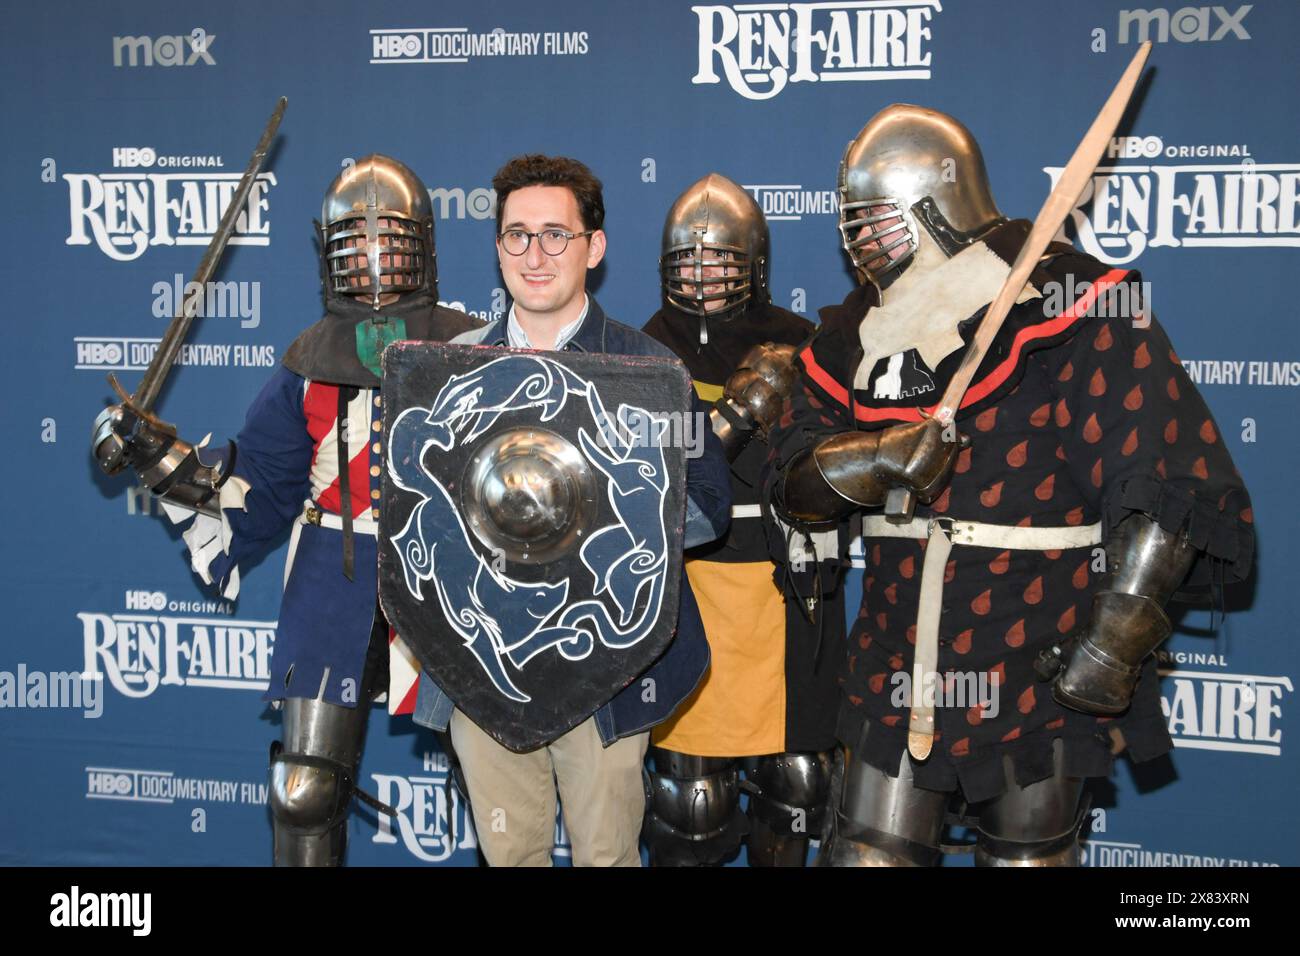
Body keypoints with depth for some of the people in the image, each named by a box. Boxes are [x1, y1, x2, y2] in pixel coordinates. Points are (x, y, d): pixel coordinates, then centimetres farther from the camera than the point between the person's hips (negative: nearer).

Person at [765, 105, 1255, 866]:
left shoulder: (1065, 301, -11)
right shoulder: (862, 329, 7)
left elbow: (1165, 479, -14)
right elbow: (793, 476, 3)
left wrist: (1116, 640, -16)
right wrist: (878, 459, -18)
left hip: (1038, 659, -5)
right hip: (899, 653, 5)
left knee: (1028, 851, 12)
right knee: (869, 852, 11)